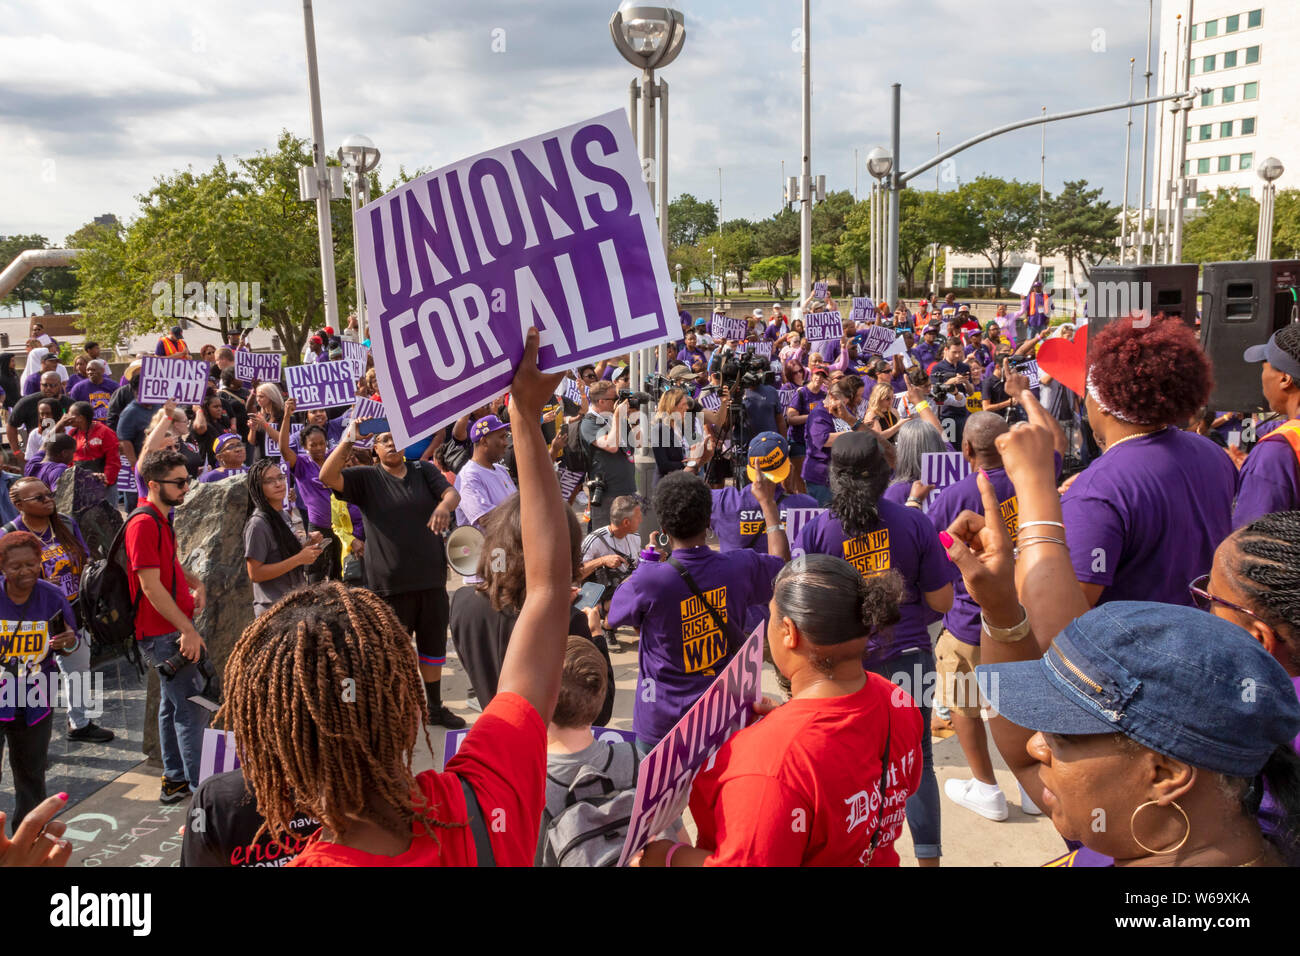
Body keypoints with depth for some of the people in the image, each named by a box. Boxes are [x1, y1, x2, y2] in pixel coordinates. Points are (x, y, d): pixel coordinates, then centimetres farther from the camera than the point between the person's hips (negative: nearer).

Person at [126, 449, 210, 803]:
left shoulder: (161, 520, 14)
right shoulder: (144, 523, -18)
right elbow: (150, 586, -23)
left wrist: (195, 583, 6)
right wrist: (187, 630, -22)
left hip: (170, 630, 10)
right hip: (164, 632, -10)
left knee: (173, 703, 17)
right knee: (192, 707, -8)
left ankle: (175, 779, 29)